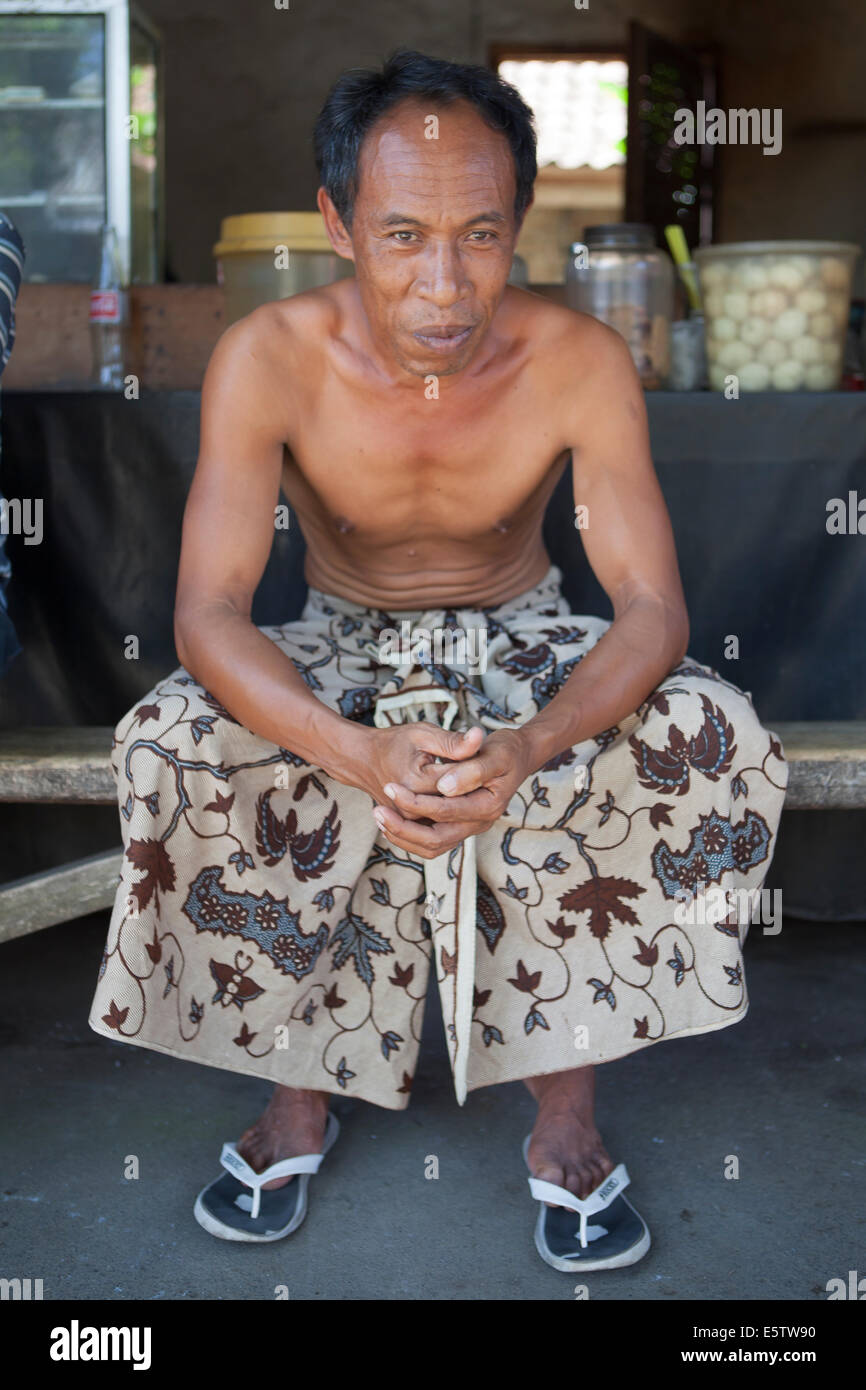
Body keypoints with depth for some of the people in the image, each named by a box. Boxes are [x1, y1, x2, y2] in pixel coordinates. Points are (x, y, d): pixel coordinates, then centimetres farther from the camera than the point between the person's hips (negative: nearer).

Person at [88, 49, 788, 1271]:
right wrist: (359, 755, -47)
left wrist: (530, 747, -44)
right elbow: (206, 614, -27)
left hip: (523, 641, 1)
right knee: (171, 756, -29)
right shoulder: (270, 359, -22)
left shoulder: (580, 364, -20)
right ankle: (301, 1086, -6)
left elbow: (653, 608, -23)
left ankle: (566, 1110, -11)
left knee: (711, 741, -28)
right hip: (337, 651, 0)